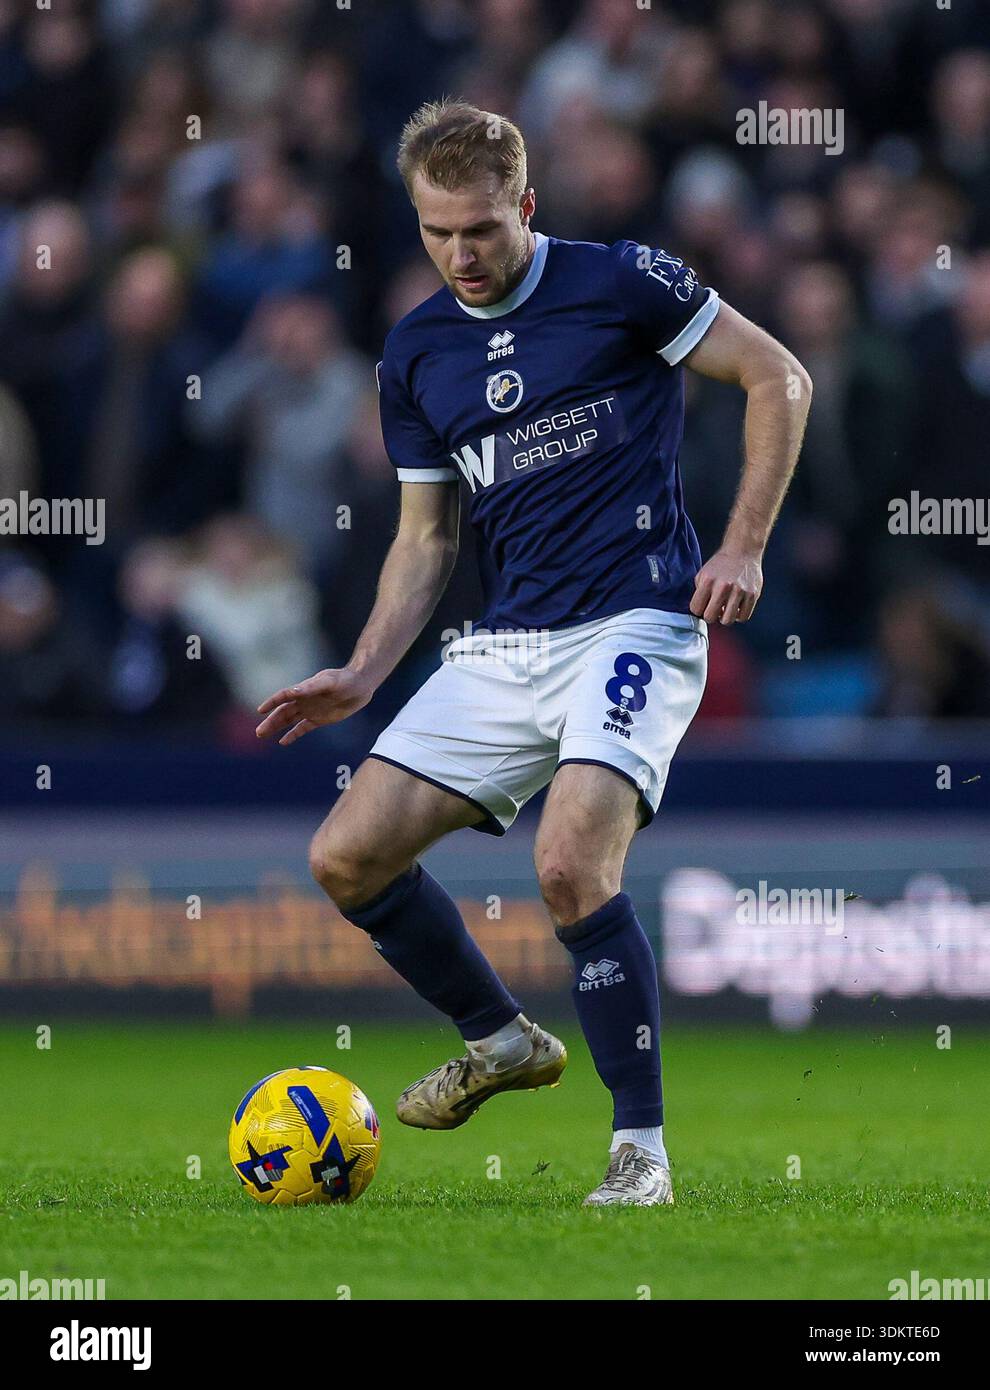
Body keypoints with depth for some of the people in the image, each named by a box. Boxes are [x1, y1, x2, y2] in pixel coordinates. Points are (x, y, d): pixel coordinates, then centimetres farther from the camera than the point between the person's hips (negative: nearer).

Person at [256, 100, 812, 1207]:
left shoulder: (620, 284, -5)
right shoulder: (415, 353, 11)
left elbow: (779, 378, -1)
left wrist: (743, 548, -8)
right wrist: (362, 678, 6)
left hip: (635, 624, -6)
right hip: (504, 649, 6)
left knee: (571, 864, -27)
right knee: (348, 856, -3)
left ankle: (642, 1146, -13)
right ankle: (502, 1041, 20)